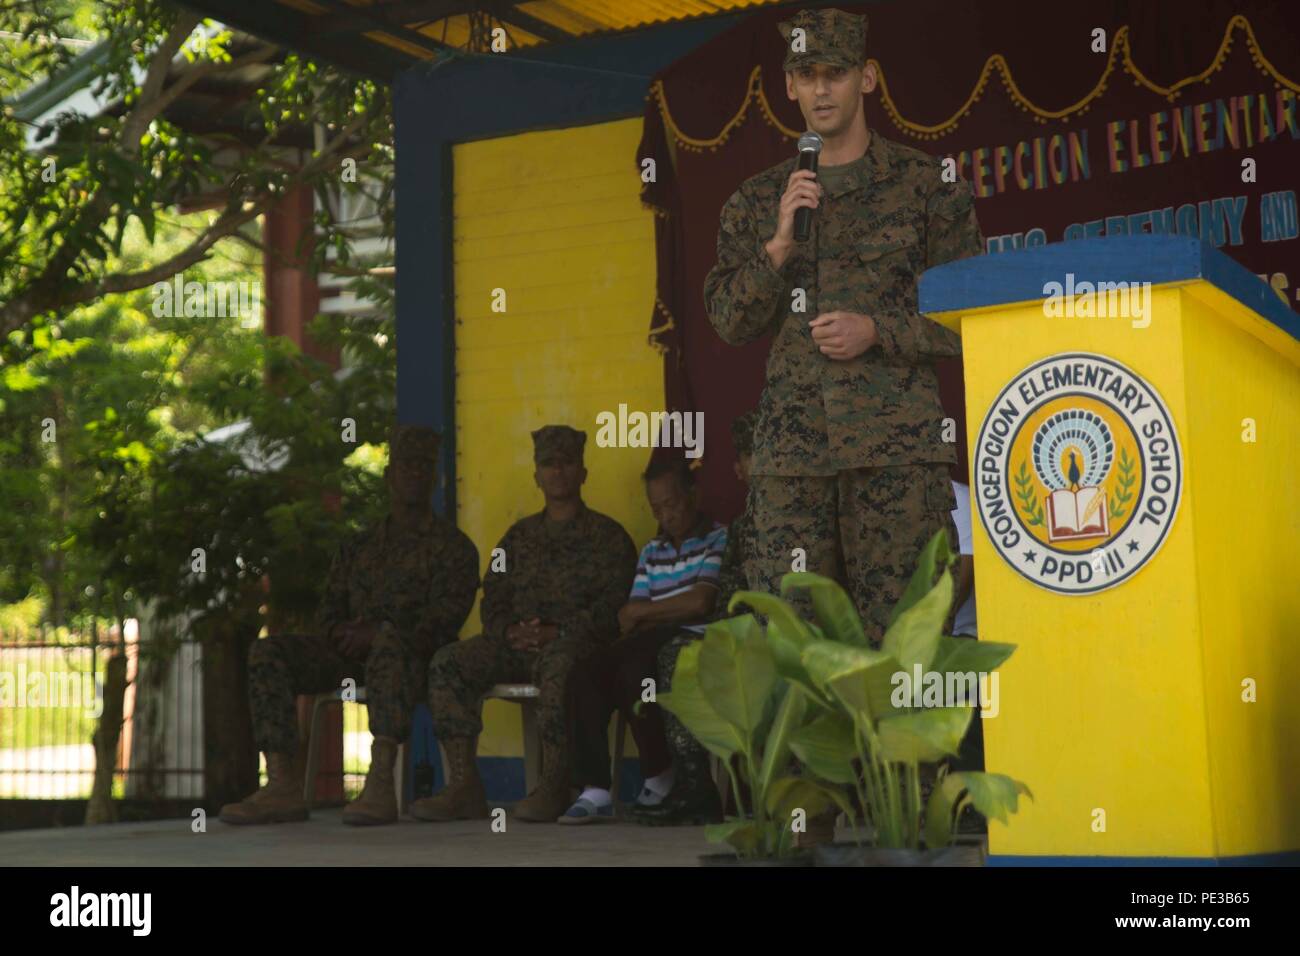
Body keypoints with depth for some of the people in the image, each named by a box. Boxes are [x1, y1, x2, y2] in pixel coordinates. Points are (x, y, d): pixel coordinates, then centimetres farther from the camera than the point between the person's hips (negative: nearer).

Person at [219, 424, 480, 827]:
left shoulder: (453, 546, 8)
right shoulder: (356, 548, 24)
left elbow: (444, 618, -7)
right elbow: (328, 616, 18)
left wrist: (377, 633, -22)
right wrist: (341, 634, -8)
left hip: (415, 657, -5)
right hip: (352, 657, 5)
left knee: (390, 641, -41)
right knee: (269, 651, -20)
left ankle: (381, 783, -53)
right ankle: (282, 785, -31)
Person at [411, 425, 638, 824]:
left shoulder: (607, 535, 9)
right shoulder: (520, 535, 24)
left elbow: (613, 605, -5)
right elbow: (492, 600, 17)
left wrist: (557, 633, -18)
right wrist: (510, 632, -7)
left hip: (576, 642, -5)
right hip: (517, 647, 5)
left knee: (558, 662, -41)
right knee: (447, 663, -19)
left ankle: (554, 787, -37)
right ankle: (463, 784, -25)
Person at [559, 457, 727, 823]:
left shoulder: (719, 540, 1)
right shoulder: (653, 550, 22)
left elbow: (701, 603, -13)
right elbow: (630, 619, 13)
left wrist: (644, 612, 0)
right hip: (655, 644, 6)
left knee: (631, 669, -33)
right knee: (587, 672, -21)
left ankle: (661, 778, -14)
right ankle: (595, 789, -26)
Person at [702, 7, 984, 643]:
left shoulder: (926, 184, 8)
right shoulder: (758, 200, 17)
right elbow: (729, 322, 11)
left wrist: (877, 331, -8)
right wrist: (779, 244, -4)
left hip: (898, 442, -2)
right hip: (791, 442, 3)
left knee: (898, 630, -4)